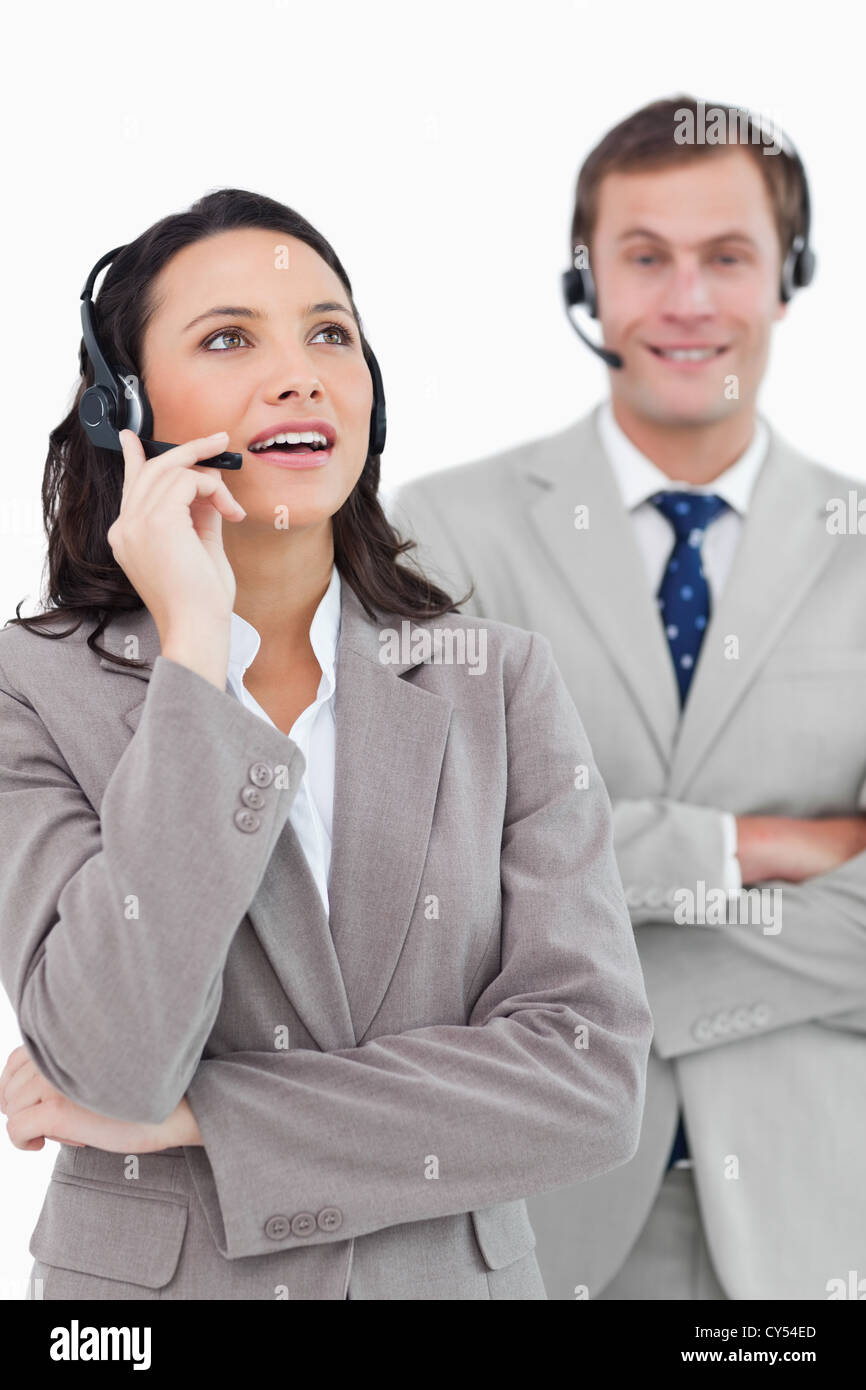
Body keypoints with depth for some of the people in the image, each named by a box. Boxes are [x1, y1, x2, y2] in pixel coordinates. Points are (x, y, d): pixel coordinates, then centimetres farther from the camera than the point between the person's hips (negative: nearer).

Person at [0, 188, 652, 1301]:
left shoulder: (501, 682, -5)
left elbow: (592, 1082, -13)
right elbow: (118, 1067, -23)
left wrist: (191, 1115, -17)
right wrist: (194, 640, -22)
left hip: (456, 1267, 2)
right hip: (143, 1268, -1)